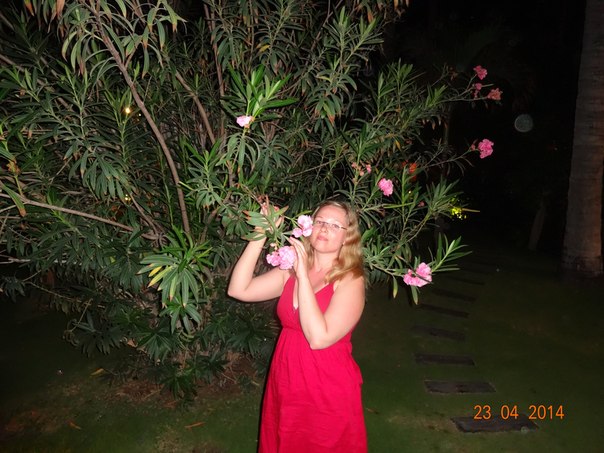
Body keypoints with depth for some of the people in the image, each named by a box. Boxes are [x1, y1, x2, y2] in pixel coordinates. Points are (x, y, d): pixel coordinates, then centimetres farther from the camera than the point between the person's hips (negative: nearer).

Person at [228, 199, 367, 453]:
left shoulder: (350, 281, -15)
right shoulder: (290, 271, -1)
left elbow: (319, 338, -27)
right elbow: (238, 290, -10)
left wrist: (303, 275, -27)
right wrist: (260, 236, -15)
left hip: (329, 391, -4)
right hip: (285, 384, 5)